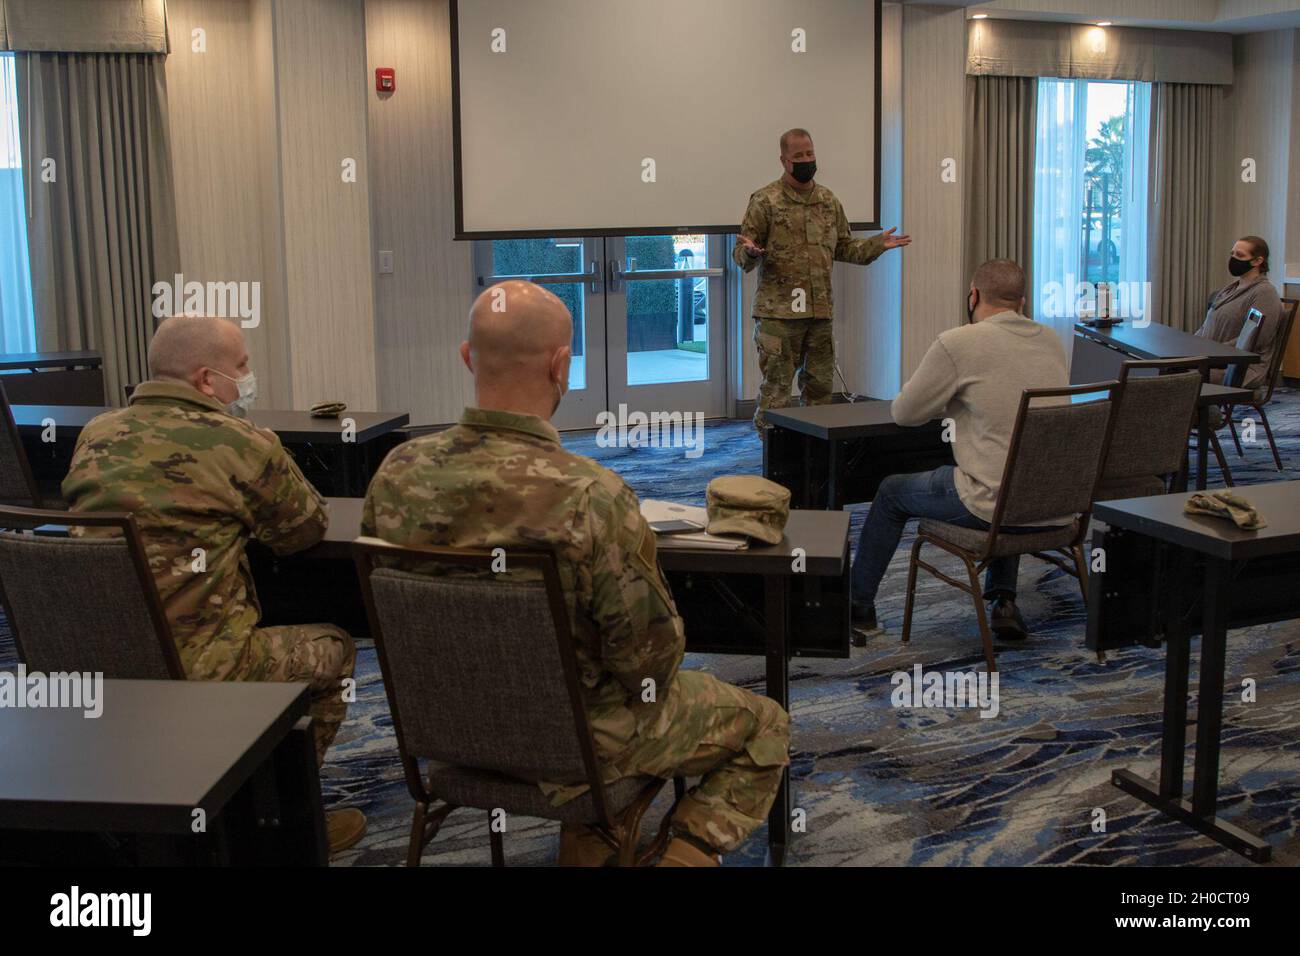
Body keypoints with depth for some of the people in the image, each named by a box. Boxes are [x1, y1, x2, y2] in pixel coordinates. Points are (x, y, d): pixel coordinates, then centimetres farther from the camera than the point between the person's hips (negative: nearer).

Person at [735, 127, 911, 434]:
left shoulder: (829, 200, 13)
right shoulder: (765, 201, -3)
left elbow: (844, 247, 20)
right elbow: (741, 255, -4)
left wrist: (877, 244, 4)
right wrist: (749, 251, -27)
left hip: (821, 311, 5)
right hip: (779, 312, -5)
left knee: (820, 386, 11)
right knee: (776, 388, -4)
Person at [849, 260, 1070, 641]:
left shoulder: (958, 344, -11)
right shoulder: (1052, 342, 8)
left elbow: (904, 412, 1)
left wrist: (948, 401, 20)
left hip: (991, 505, -6)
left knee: (892, 491, 21)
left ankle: (858, 606, 36)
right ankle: (1003, 601, 29)